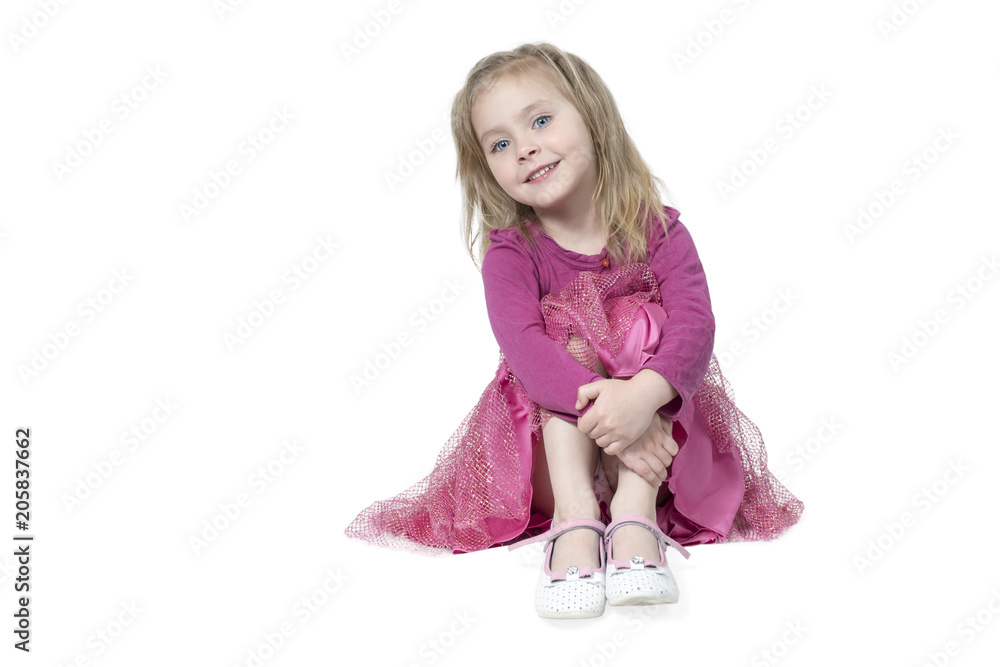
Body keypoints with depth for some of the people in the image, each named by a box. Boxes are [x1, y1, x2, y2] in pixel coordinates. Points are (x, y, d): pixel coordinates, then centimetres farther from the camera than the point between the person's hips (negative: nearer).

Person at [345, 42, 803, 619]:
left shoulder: (656, 229, -7)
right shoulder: (510, 251, -8)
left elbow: (695, 324, -22)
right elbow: (523, 346, -26)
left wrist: (641, 397, -43)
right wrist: (600, 403, -42)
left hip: (659, 438, 1)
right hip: (549, 447, -1)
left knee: (645, 325, -23)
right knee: (570, 334, -24)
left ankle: (636, 514, -36)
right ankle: (573, 519, -37)